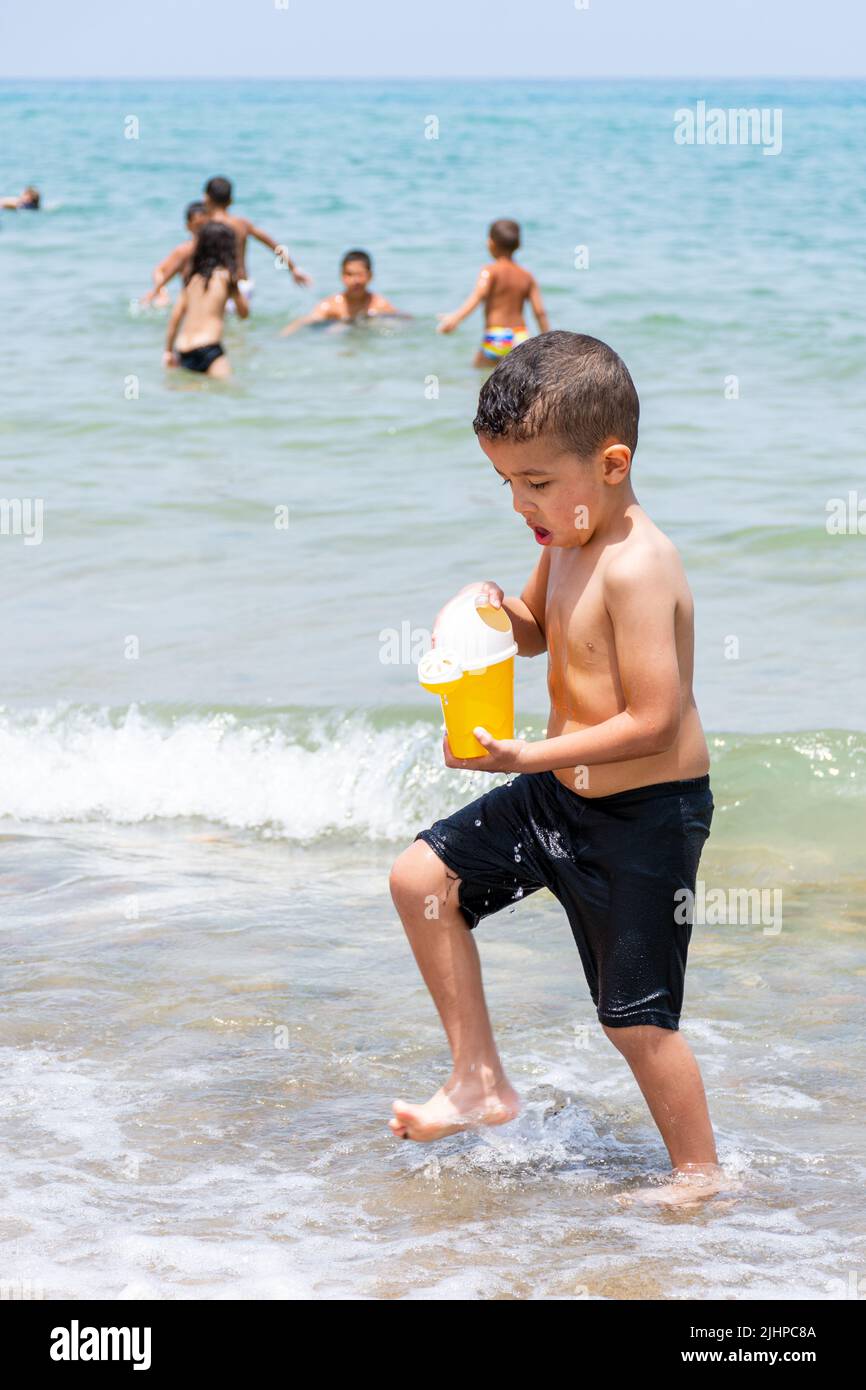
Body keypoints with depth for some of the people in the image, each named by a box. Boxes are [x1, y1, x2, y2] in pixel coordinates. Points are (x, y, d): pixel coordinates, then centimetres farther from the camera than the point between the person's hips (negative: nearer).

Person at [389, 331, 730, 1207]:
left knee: (635, 1017, 0)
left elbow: (655, 719, -28)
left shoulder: (636, 567, -26)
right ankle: (480, 1082, 14)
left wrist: (530, 756, -29)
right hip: (561, 795, 9)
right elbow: (538, 631, 21)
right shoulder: (568, 541, 2)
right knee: (422, 877, 5)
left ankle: (699, 1175, 21)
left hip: (645, 815, -9)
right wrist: (492, 608, -2)